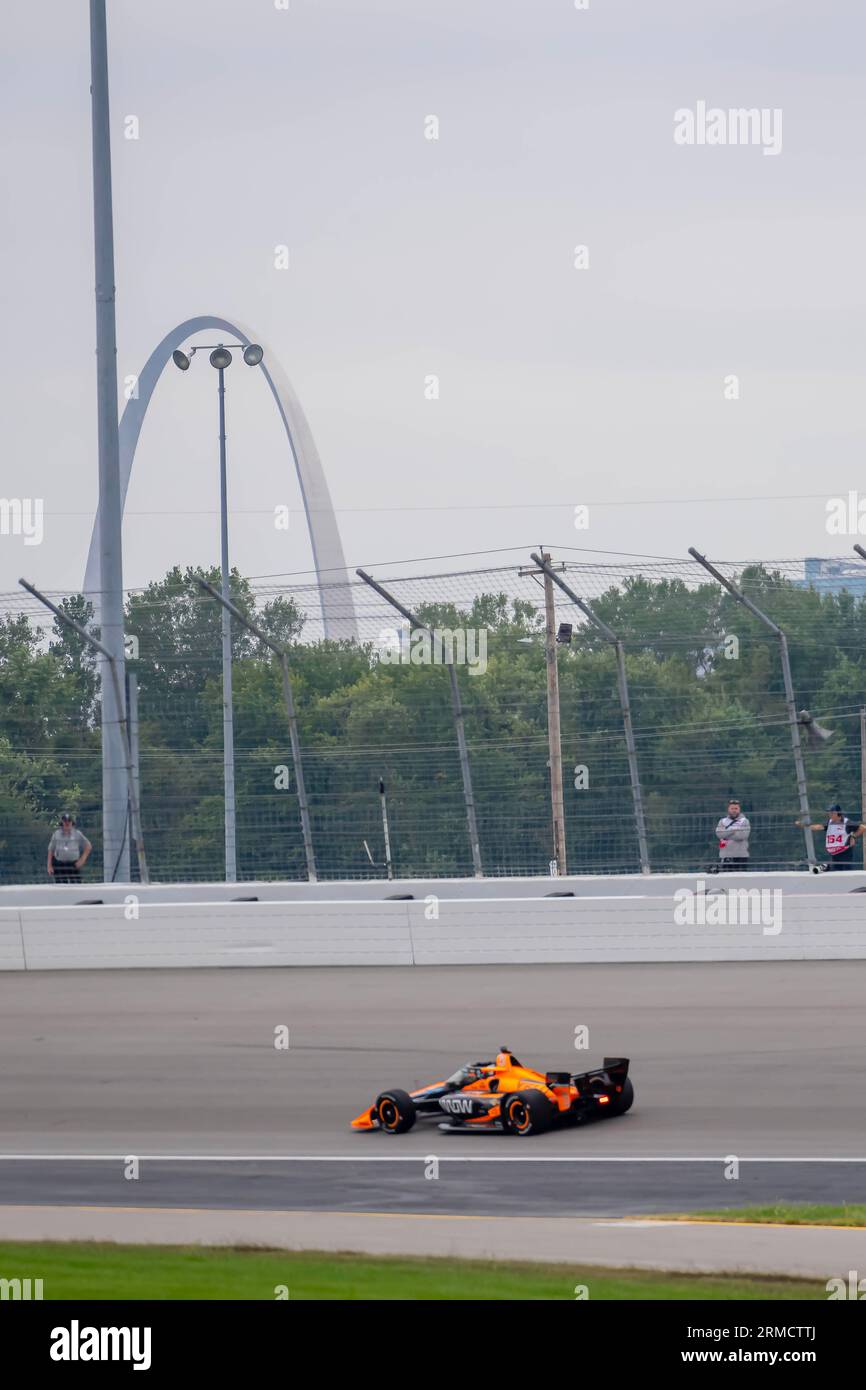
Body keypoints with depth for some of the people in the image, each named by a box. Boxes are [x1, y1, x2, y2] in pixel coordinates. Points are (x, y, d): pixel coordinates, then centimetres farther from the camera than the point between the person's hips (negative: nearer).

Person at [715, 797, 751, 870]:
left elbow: (742, 835, -12)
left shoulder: (744, 821, 5)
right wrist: (733, 830, -13)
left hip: (741, 855, -2)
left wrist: (726, 836, -7)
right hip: (725, 856, 2)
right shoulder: (722, 821, 13)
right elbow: (719, 833, -6)